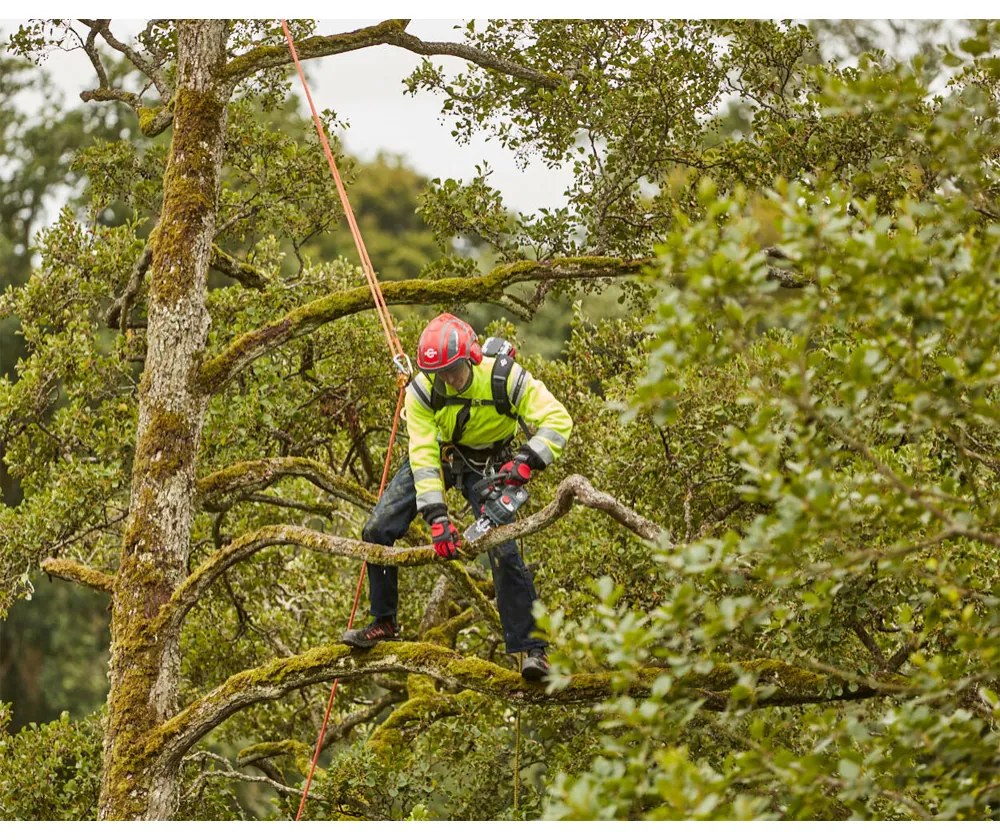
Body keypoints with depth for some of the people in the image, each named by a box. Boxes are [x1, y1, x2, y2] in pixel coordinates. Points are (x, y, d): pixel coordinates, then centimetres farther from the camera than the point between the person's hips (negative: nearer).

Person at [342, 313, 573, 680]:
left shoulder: (506, 378, -31)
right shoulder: (422, 390, -27)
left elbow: (558, 419, -31)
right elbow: (423, 456, -28)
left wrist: (527, 460, -45)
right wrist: (437, 517, -36)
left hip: (487, 465, -2)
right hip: (439, 453, 2)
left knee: (503, 551, -19)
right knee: (377, 530, -5)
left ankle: (530, 649, -11)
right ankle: (384, 624, 13)